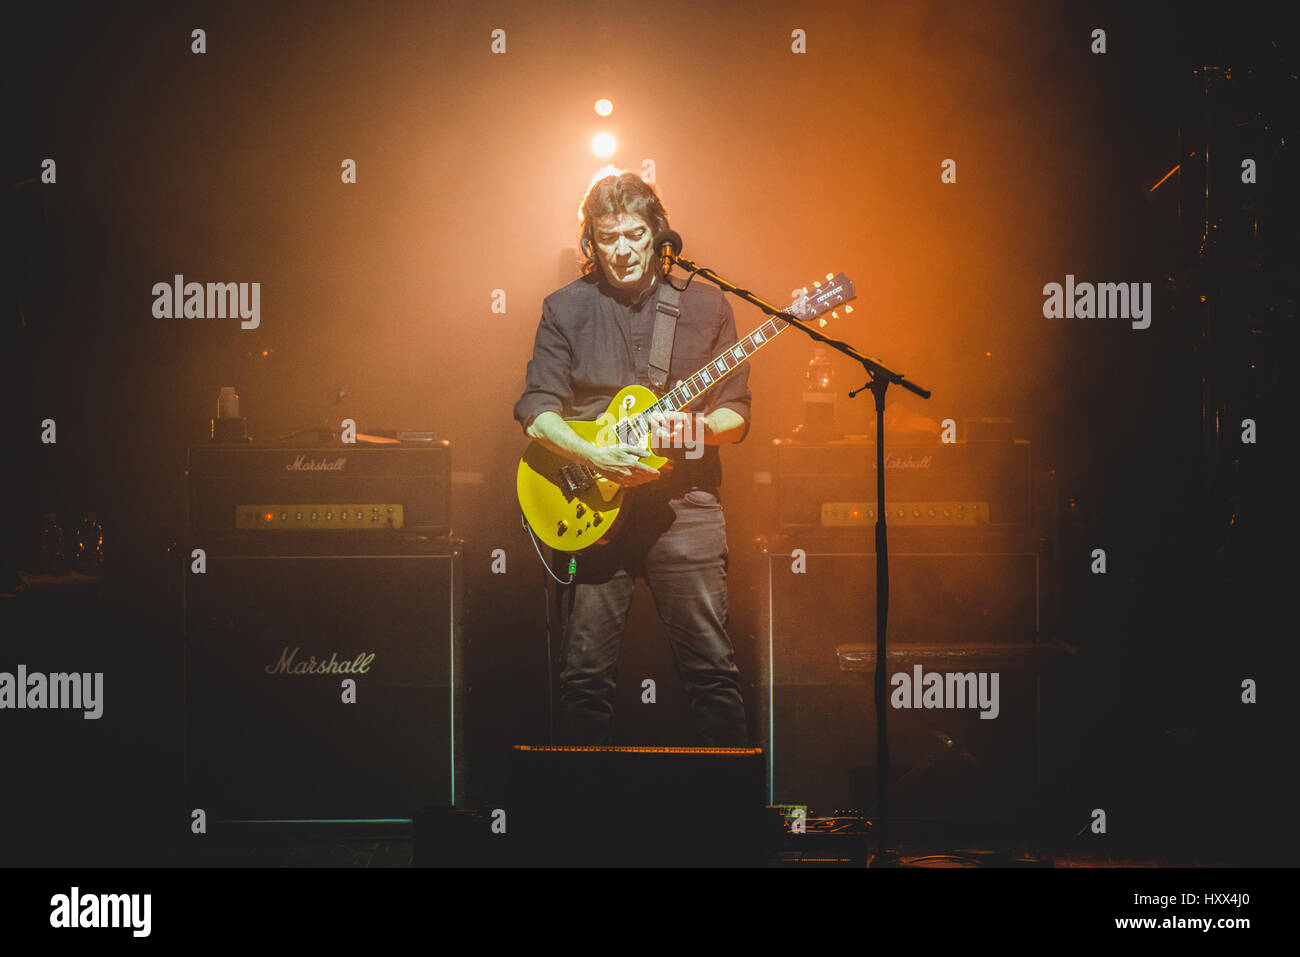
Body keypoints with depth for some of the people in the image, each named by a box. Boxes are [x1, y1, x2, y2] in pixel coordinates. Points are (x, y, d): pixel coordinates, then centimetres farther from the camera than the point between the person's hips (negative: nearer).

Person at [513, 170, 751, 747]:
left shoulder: (704, 304, 8)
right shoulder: (566, 308, 7)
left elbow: (737, 415, 8)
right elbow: (535, 411, 1)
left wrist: (699, 427, -14)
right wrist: (595, 456, -15)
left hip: (684, 504, 0)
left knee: (712, 669, -2)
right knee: (585, 674, 1)